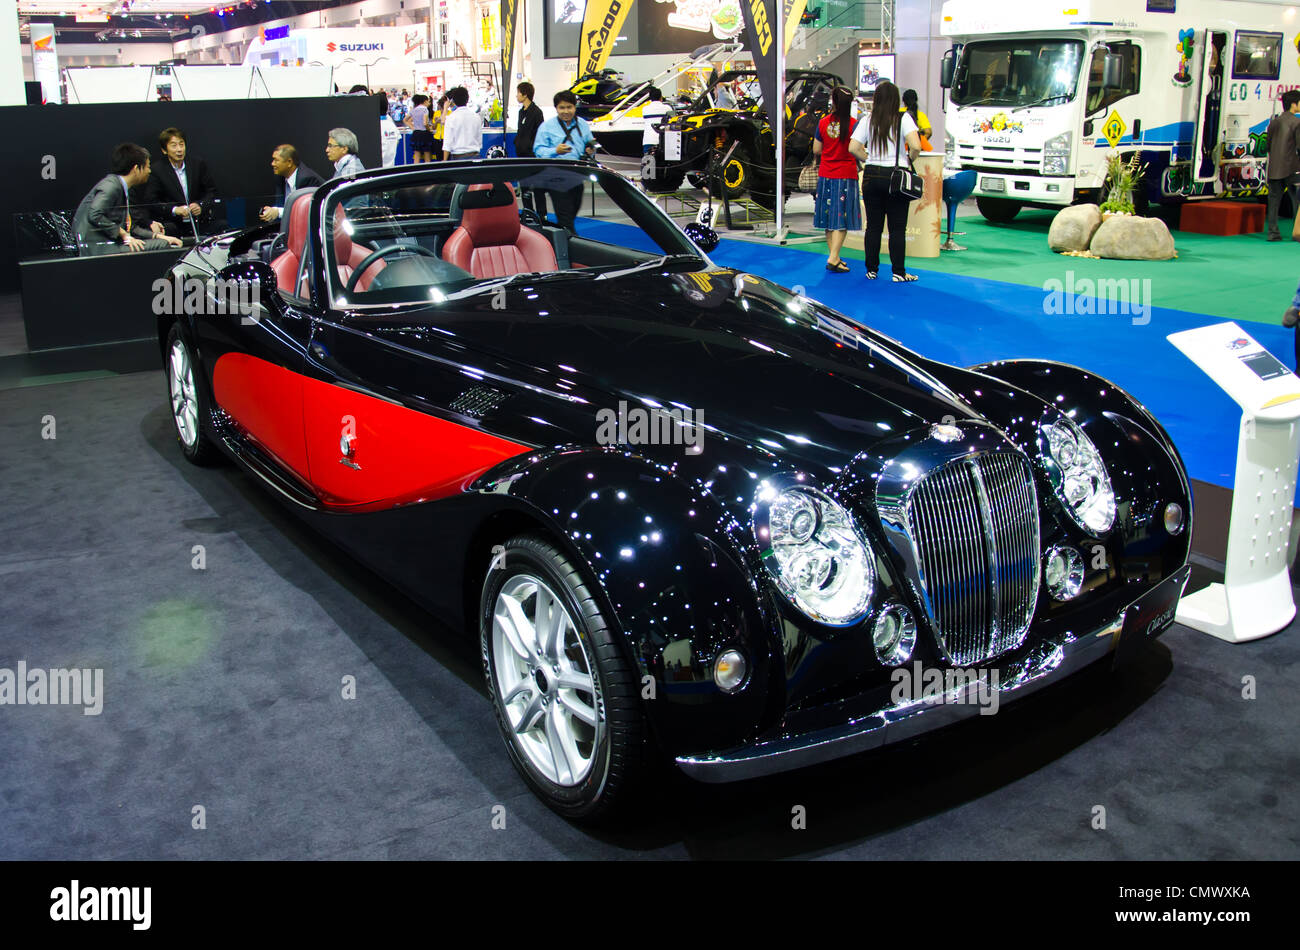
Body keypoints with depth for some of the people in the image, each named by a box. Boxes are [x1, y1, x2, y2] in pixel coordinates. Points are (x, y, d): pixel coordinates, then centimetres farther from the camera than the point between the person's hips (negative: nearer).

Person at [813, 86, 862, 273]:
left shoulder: (823, 123, -1)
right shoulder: (853, 124, -11)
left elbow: (816, 150, 5)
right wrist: (859, 165, 8)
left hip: (826, 175, 4)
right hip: (846, 176, -4)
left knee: (829, 218, 11)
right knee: (842, 218, -2)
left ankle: (833, 257, 17)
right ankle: (833, 259, -10)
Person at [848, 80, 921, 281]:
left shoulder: (867, 121, 2)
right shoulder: (903, 119, -6)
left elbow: (853, 148, -2)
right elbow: (916, 146, -17)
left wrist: (869, 159, 10)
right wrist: (909, 160, 2)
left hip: (872, 176, 3)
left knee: (873, 226, 9)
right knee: (897, 228, 2)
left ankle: (871, 270, 14)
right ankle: (898, 272, 3)